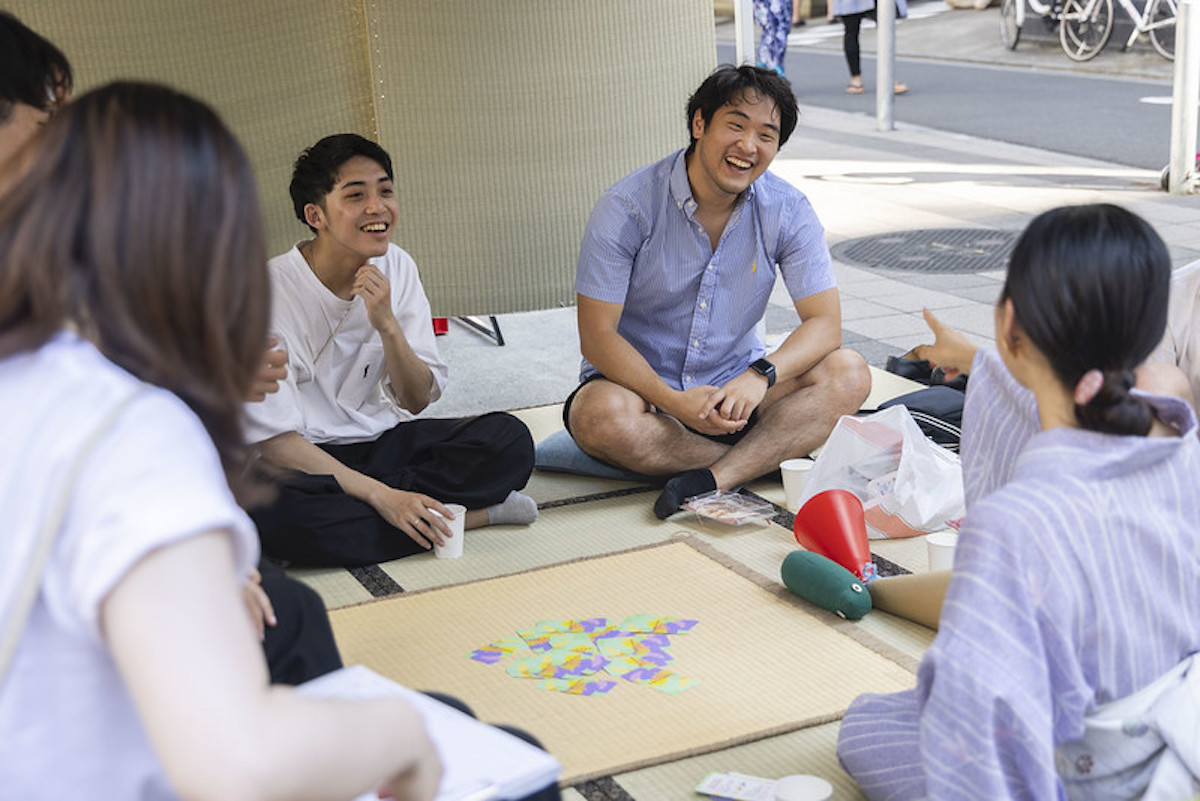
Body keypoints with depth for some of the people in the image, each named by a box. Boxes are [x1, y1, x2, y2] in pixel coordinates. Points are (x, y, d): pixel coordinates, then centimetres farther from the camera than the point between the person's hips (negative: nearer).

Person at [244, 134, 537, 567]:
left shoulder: (396, 267, 0)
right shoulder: (271, 292, -16)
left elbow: (417, 400, 2)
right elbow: (273, 438, -19)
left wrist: (387, 324, -17)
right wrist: (381, 495, -28)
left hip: (378, 440, 4)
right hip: (303, 458, -4)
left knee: (509, 439, -18)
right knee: (270, 507, -40)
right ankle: (469, 512, -26)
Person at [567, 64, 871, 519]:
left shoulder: (788, 211, -6)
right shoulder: (628, 207, -16)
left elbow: (824, 323, -9)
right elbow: (597, 336, -17)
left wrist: (760, 376, -30)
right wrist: (675, 402, -32)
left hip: (735, 387, 3)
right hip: (643, 384, -3)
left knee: (848, 374, -21)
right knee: (602, 417, -37)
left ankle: (712, 480, -32)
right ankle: (769, 459, -22)